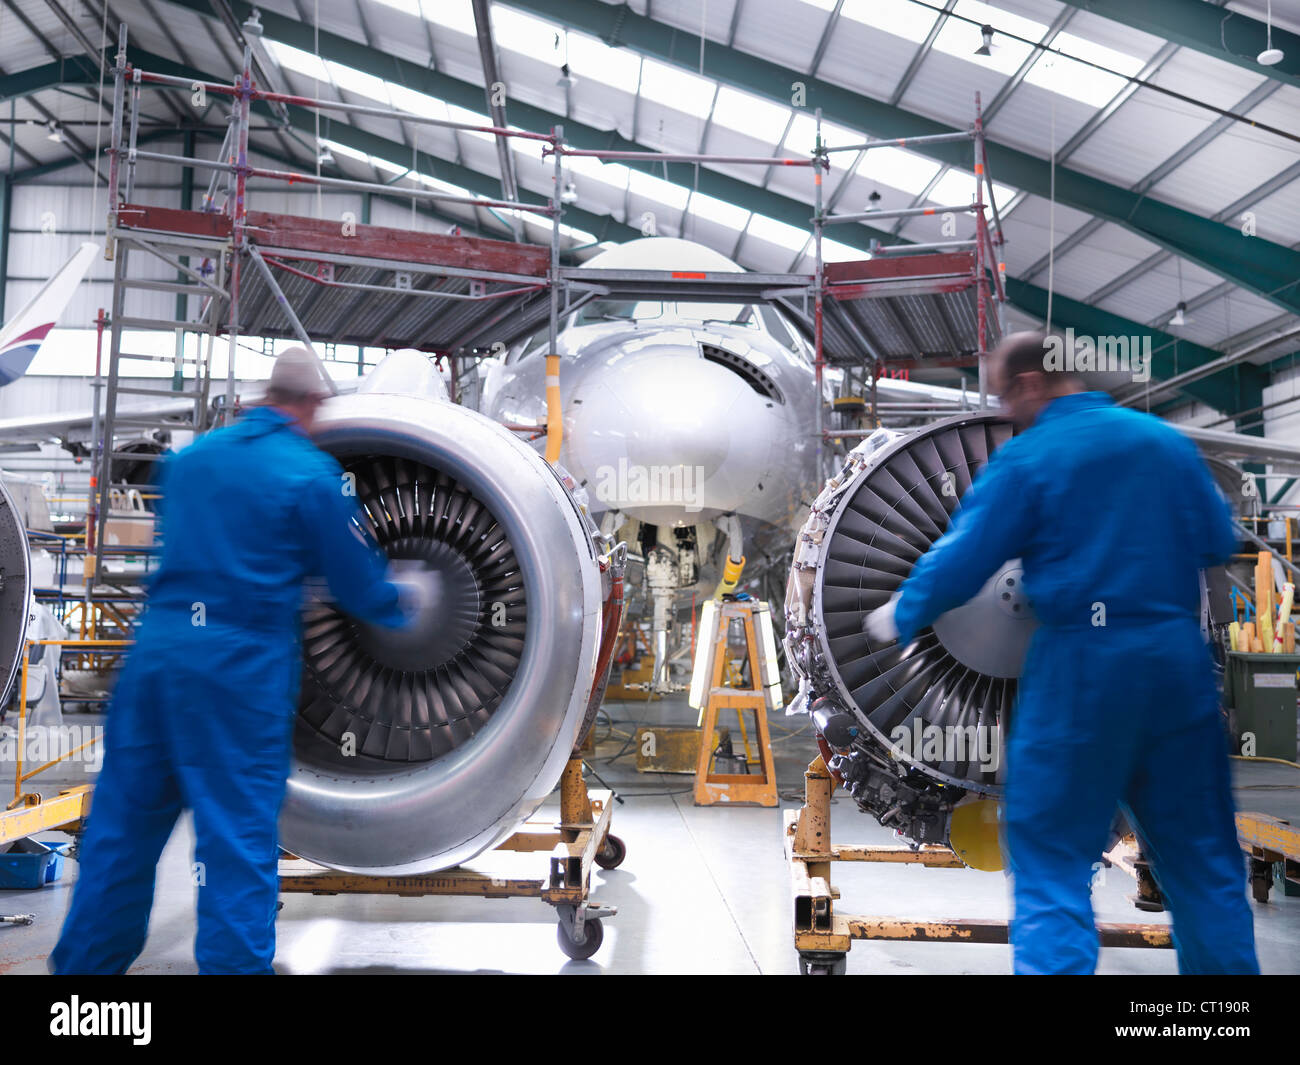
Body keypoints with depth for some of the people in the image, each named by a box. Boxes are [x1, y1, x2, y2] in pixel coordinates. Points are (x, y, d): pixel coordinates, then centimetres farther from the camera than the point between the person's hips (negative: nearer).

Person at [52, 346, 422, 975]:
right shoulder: (311, 474, -7)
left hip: (156, 646, 6)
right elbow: (357, 581, -3)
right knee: (239, 834, 4)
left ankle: (84, 961, 31)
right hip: (242, 666, -6)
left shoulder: (191, 456, 10)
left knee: (125, 821, 18)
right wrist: (404, 605, 17)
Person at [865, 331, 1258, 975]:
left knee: (1049, 853, 5)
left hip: (1081, 664, -5)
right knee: (1199, 849, 18)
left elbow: (960, 561, -7)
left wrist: (900, 617, 9)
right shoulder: (1167, 440, 7)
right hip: (1178, 657, 5)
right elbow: (1218, 543, 11)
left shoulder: (1026, 457, -7)